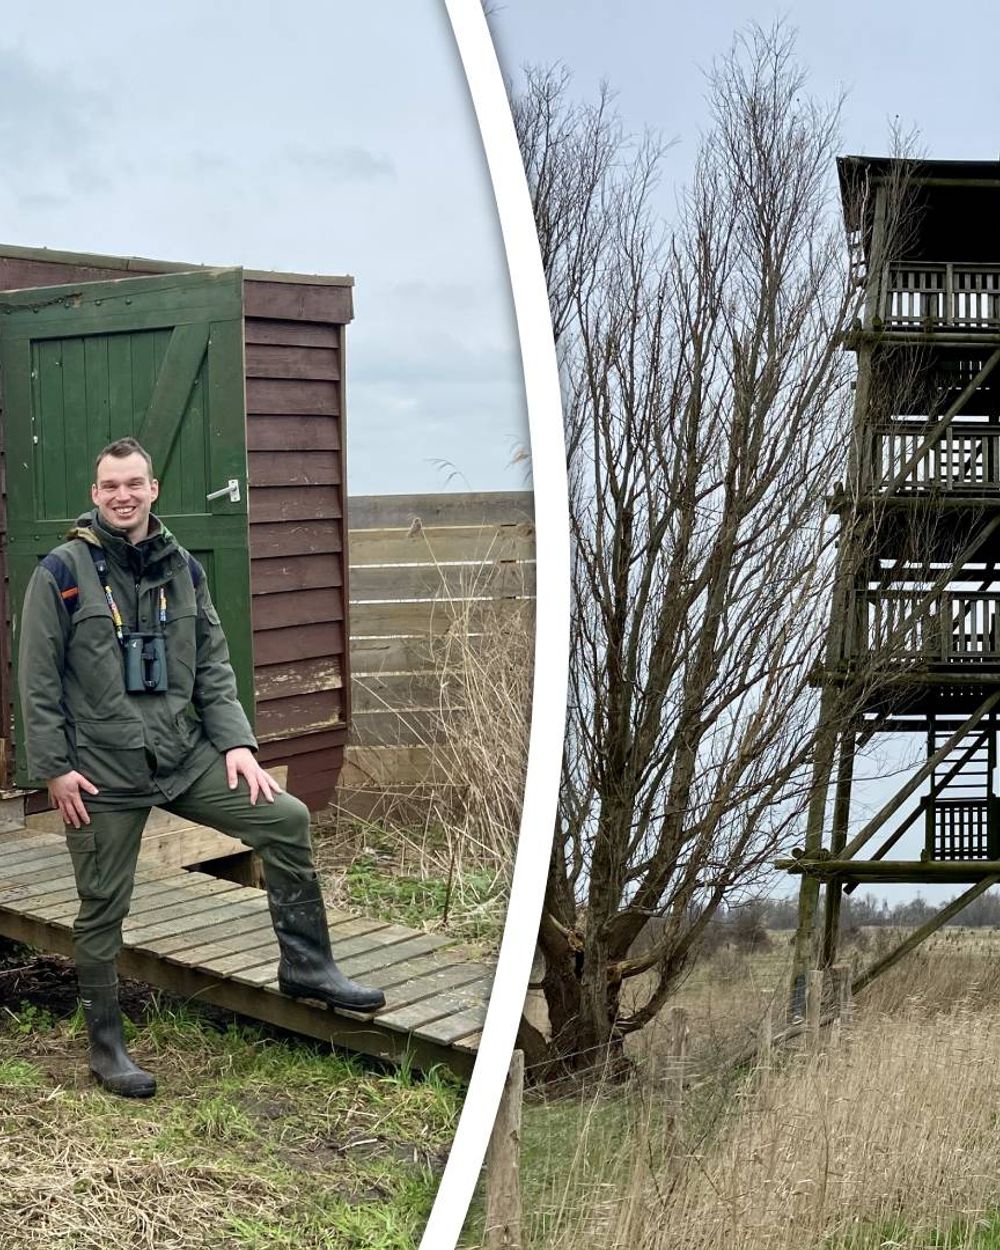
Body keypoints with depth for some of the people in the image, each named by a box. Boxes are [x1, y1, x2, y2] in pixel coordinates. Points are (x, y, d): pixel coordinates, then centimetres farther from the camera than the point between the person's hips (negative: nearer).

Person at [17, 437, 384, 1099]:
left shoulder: (183, 568, 7)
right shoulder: (62, 572, -6)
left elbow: (213, 665, 9)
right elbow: (38, 680, -5)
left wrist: (235, 742, -2)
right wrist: (55, 768, -9)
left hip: (183, 753, 4)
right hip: (102, 770, -4)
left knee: (285, 818, -9)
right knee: (102, 912, 5)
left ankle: (306, 966, 5)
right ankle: (106, 1045, 22)